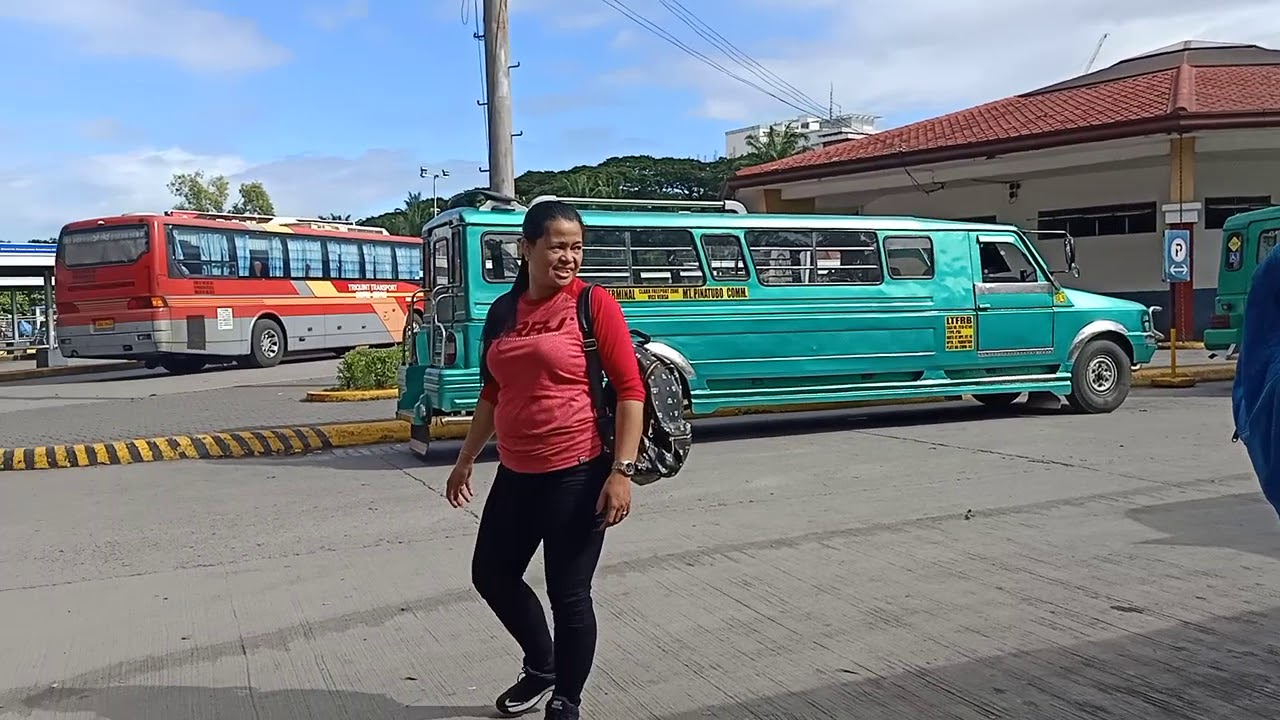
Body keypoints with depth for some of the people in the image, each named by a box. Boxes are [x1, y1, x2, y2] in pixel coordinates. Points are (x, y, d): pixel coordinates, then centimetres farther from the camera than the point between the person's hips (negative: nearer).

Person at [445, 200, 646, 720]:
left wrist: (621, 471, -18)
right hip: (516, 475, 7)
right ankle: (541, 667, 42)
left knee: (568, 595, 3)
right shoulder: (502, 312, 7)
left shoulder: (593, 303, -9)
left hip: (577, 474, -7)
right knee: (491, 574, 18)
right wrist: (466, 459, 20)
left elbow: (631, 390, -12)